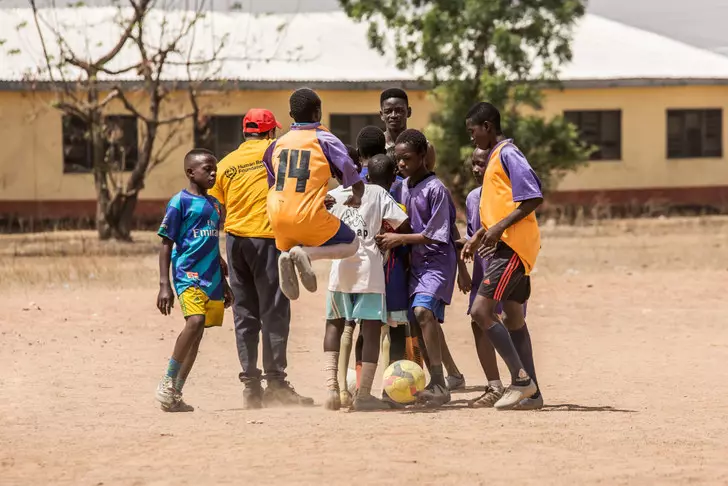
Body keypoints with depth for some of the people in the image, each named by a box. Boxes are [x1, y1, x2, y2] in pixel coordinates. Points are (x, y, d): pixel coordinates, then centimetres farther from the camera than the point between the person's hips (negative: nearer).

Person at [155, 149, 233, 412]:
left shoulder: (214, 204, 17)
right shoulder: (180, 202, -4)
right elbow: (166, 244, -5)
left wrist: (224, 284, 28)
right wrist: (164, 285, -12)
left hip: (211, 278, 7)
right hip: (188, 274, -7)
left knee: (197, 334, 6)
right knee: (195, 322, -26)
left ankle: (175, 393, 12)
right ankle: (167, 381, -16)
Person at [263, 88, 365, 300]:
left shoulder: (278, 143, 11)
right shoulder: (325, 140, -2)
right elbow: (356, 183, 2)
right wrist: (356, 198, 26)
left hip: (278, 217, 4)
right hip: (308, 215, -4)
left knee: (290, 244, 35)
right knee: (351, 244, 16)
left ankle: (287, 256, -4)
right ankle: (306, 253, -11)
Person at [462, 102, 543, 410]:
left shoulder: (508, 154, -12)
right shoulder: (496, 157, 19)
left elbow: (534, 198, -20)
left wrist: (500, 227, -22)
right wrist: (478, 236, 20)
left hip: (512, 247, -11)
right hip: (505, 247, 11)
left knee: (481, 311, -15)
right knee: (513, 319, 10)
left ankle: (521, 379, -11)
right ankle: (531, 393, 12)